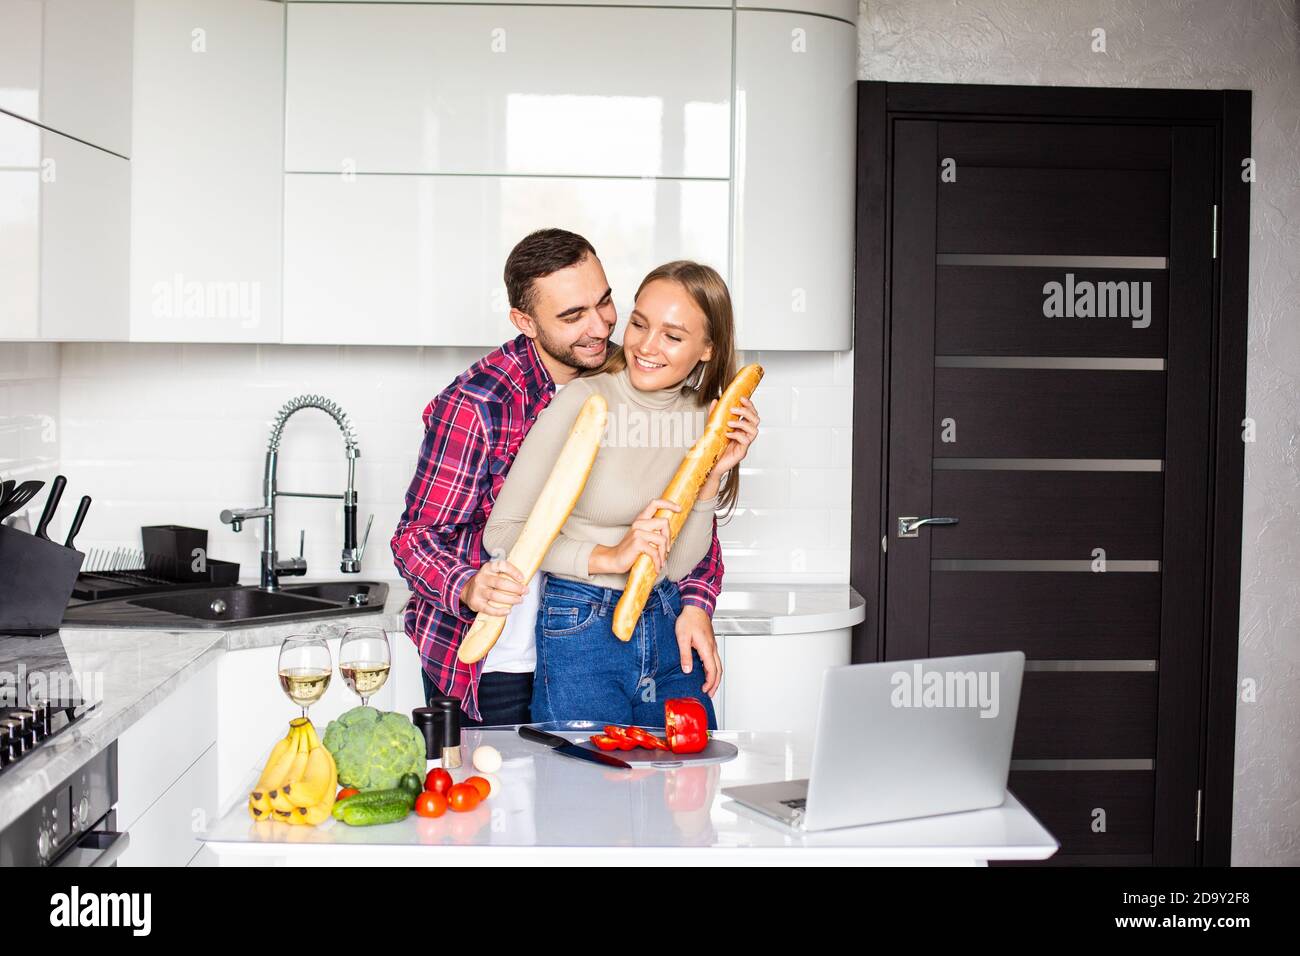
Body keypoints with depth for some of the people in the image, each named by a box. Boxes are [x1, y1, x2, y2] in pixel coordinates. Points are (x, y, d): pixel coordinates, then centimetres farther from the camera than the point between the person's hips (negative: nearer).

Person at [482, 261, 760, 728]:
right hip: (581, 634, -5)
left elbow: (677, 564, 2)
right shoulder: (584, 401, -15)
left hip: (667, 630, 6)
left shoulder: (703, 414, 2)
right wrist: (609, 557, -24)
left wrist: (714, 473, -9)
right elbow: (501, 532, -15)